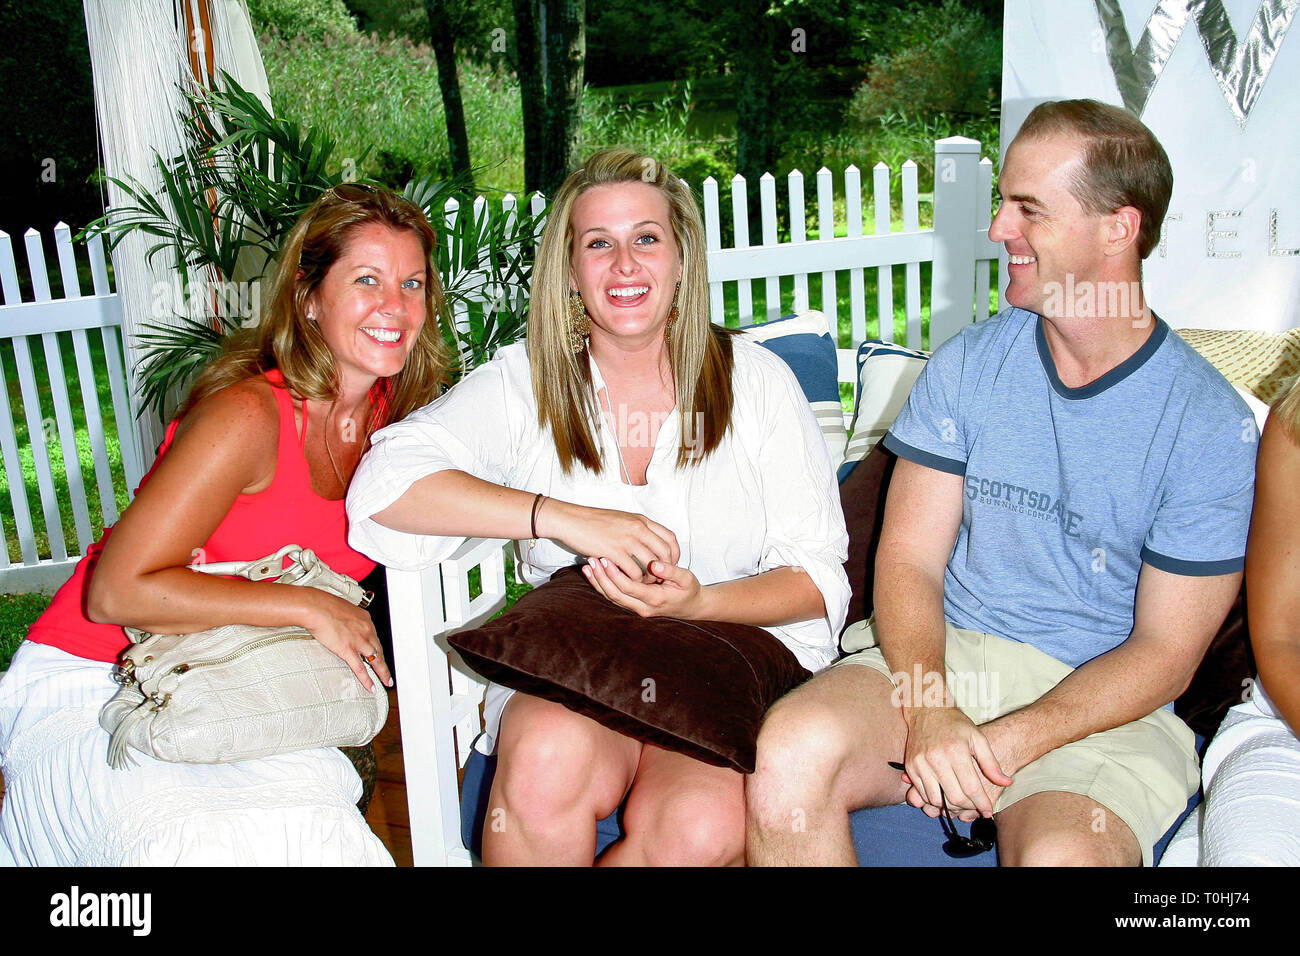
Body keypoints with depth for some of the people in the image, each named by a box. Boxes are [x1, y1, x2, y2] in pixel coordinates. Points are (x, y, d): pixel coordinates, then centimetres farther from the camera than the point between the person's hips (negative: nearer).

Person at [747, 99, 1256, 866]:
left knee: (1061, 853, -34)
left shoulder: (1212, 427, -6)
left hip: (1105, 706, -2)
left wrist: (1006, 743, -18)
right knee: (793, 750, -27)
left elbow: (1165, 654, -5)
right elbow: (910, 558, 0)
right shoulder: (969, 363, 3)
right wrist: (930, 713, -19)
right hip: (941, 660, 3)